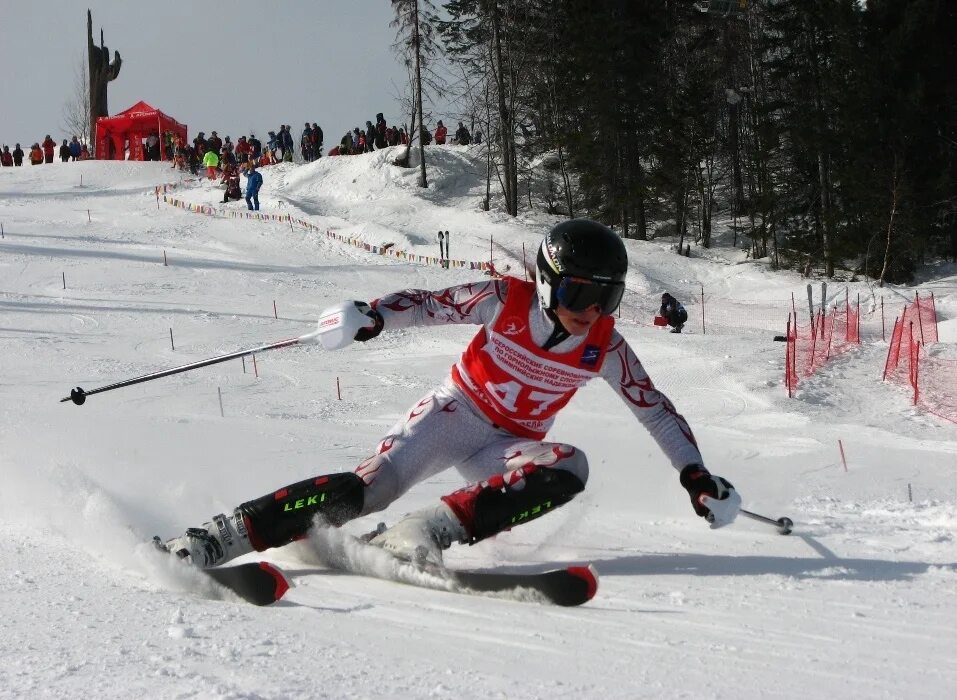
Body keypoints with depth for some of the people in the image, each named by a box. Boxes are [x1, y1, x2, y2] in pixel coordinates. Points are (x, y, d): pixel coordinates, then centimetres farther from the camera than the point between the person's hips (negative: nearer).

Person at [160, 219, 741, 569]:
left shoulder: (605, 347, -7)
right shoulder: (506, 301, -14)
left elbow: (655, 409, 1)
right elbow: (429, 305, -14)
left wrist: (695, 474, -5)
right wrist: (371, 317, -33)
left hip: (509, 448, 3)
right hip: (454, 415, -3)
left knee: (568, 469, -30)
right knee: (370, 486, -28)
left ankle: (420, 536, -35)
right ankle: (214, 539, -29)